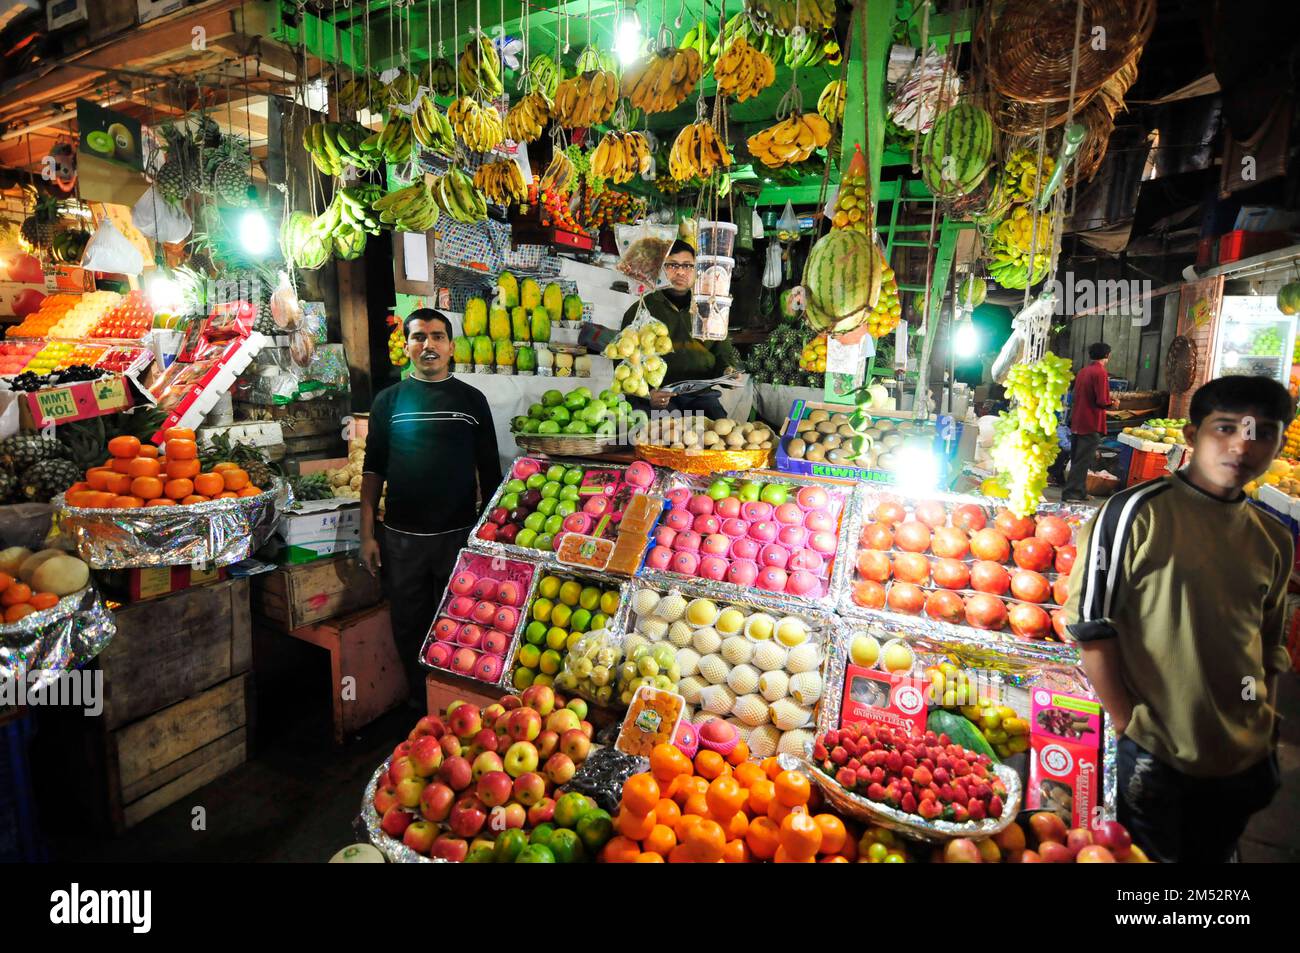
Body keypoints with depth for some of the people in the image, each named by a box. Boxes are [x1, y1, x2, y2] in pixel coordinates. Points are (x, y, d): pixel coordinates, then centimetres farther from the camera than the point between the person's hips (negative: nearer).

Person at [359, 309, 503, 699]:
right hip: (401, 536, 1)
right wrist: (367, 534, 1)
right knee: (409, 627, 12)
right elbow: (373, 469, 6)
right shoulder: (389, 400, 5)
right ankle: (420, 704, 32)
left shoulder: (472, 399, 2)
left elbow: (489, 470, 5)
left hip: (460, 534, -1)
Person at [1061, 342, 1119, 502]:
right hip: (1091, 425, -8)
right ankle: (1072, 493, -6)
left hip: (1077, 423, 8)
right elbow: (1102, 401, -19)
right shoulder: (1101, 373, -13)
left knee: (1077, 460, 13)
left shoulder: (1083, 372, 11)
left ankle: (1080, 492, 22)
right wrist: (1113, 403, 2)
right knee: (1082, 462, -5)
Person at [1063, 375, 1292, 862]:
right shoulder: (1138, 512, -15)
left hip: (1245, 763, 6)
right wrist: (1128, 724, -13)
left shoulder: (1274, 540, 5)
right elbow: (1090, 624, -15)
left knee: (1213, 854, 23)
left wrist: (1267, 732, 10)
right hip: (1153, 756, -6)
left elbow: (1271, 647, 16)